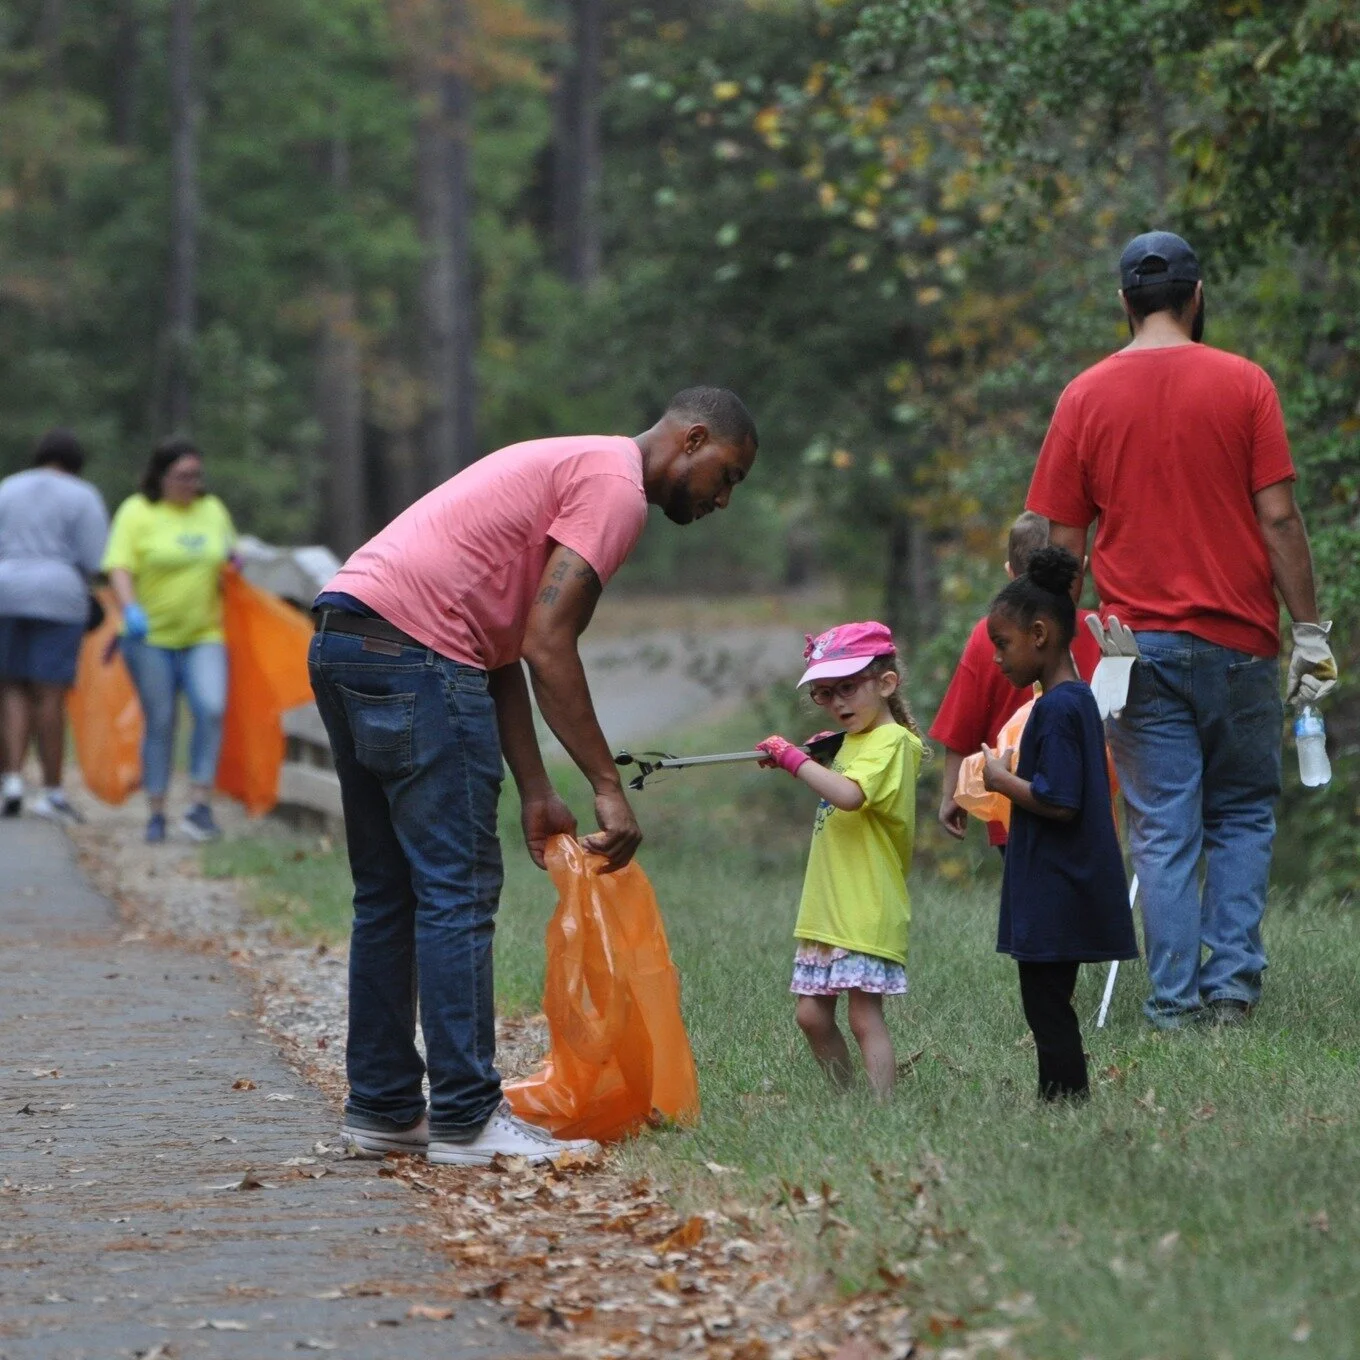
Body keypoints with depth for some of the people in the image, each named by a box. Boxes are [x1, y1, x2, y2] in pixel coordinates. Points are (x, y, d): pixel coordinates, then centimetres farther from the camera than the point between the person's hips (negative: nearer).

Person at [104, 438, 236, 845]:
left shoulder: (213, 510, 11)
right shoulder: (137, 513, -4)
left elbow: (229, 560, 26)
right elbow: (119, 568, -12)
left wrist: (234, 559, 2)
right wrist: (130, 609, -29)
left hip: (204, 635, 3)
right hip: (152, 636, -3)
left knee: (211, 709, -18)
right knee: (159, 723, 1)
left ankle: (200, 804, -14)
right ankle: (156, 814, 10)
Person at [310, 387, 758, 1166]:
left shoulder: (569, 468, 27)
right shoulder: (616, 485, -5)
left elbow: (504, 651, 22)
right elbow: (547, 647, -14)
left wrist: (537, 794, 17)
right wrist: (610, 789, -13)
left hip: (342, 645, 11)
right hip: (413, 650, -11)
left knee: (389, 893, 15)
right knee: (459, 890, -7)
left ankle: (384, 1109, 19)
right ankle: (466, 1120, -6)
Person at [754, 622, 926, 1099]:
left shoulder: (890, 742, -14)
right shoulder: (854, 740, 16)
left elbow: (849, 795, -31)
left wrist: (795, 759, -25)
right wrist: (814, 760, 11)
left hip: (866, 913, -10)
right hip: (826, 911, 10)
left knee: (865, 1016, -10)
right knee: (812, 1015, 10)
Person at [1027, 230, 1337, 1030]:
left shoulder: (1086, 397, 2)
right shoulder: (1243, 385, -4)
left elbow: (1062, 539, 2)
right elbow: (1278, 517, -6)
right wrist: (1310, 631, -1)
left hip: (1138, 641, 1)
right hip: (1237, 636, -1)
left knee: (1163, 831, 5)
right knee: (1244, 815, 12)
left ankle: (1176, 1000, 2)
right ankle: (1232, 985, 6)